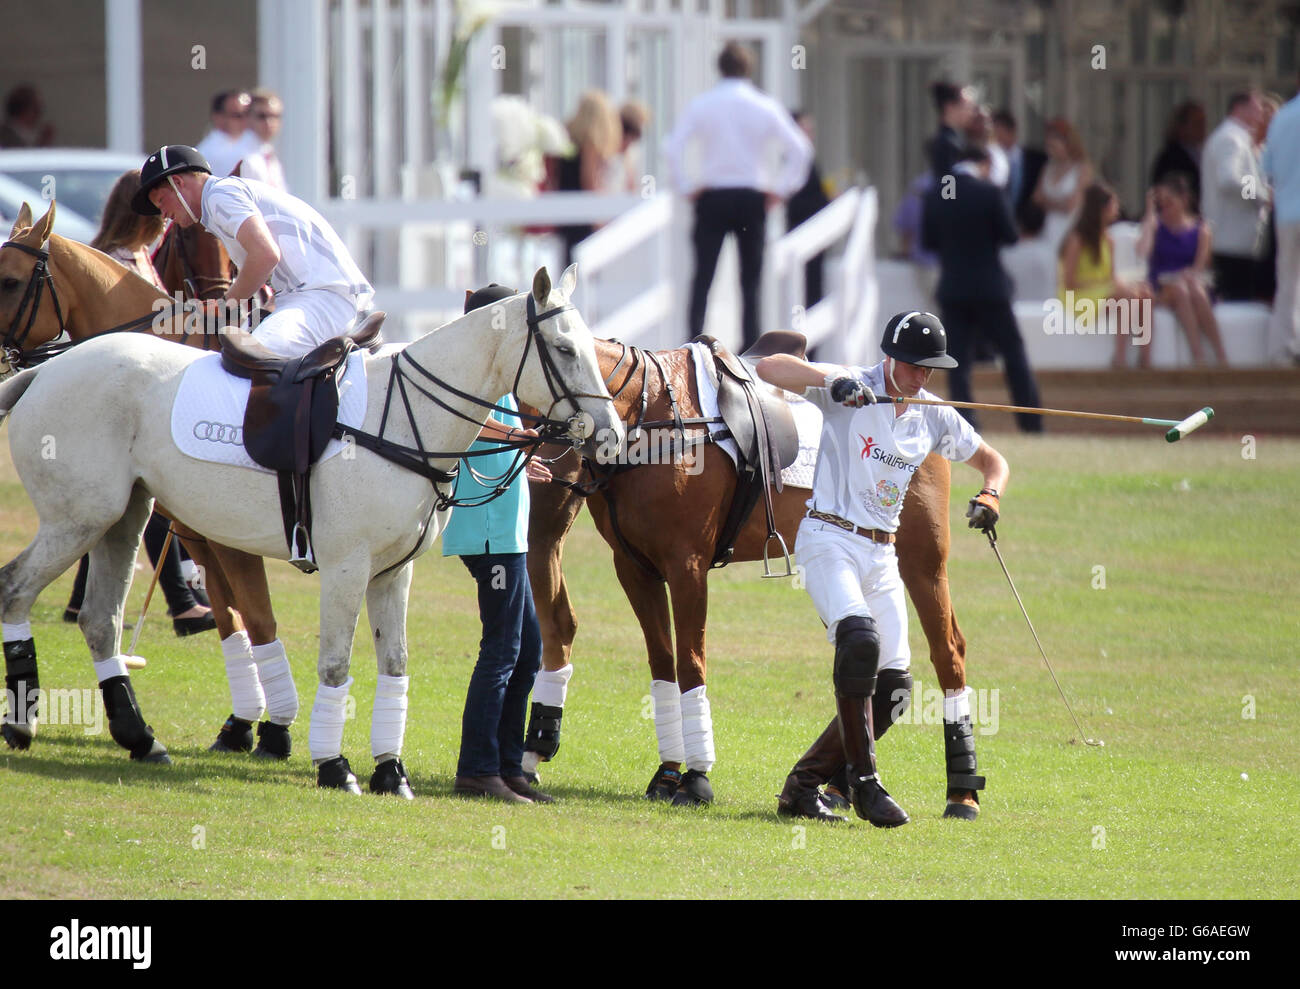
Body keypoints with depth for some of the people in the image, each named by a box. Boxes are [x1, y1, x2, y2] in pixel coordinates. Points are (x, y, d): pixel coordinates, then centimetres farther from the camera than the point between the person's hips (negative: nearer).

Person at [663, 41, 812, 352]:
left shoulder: (701, 105, -2)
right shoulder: (765, 107, -1)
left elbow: (673, 148, -10)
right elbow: (800, 149, -5)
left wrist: (687, 187, -1)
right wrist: (780, 189, 3)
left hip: (712, 198, 0)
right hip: (752, 197, 0)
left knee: (703, 274, 2)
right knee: (751, 277, 7)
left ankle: (694, 338, -9)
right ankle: (750, 344, 2)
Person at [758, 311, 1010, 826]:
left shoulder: (934, 416, 8)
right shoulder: (851, 387, -9)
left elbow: (992, 460, 20)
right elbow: (770, 367, -21)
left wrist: (990, 495, -3)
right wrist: (833, 381, -37)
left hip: (882, 555, 7)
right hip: (829, 541, -7)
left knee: (893, 685, -1)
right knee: (859, 638, -31)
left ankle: (804, 785, 8)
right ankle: (863, 780, -26)